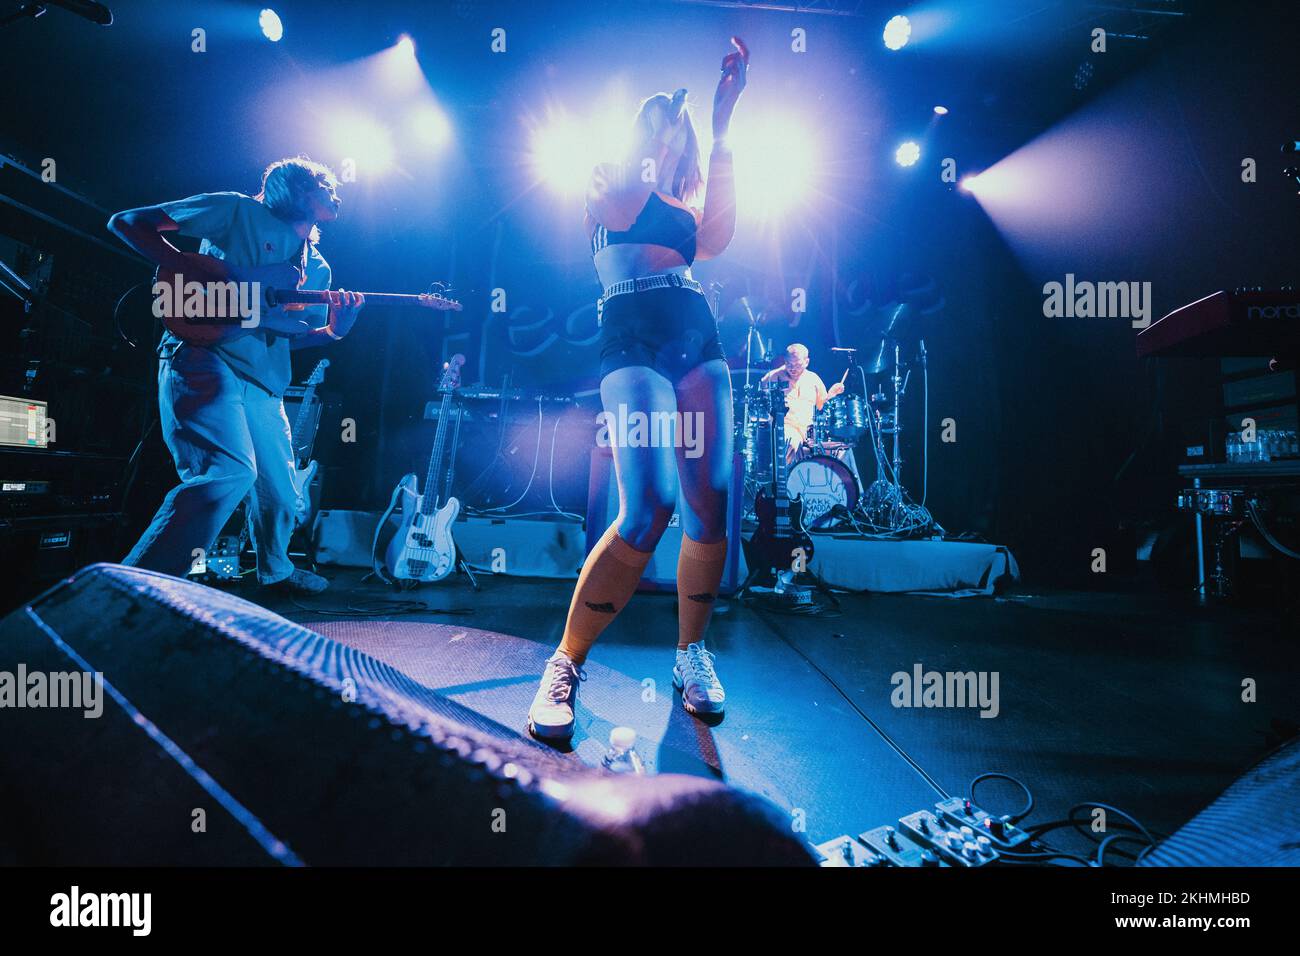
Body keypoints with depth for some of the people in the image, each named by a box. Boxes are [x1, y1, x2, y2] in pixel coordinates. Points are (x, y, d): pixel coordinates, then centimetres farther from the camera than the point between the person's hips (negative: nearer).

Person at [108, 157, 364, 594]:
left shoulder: (317, 267, 21)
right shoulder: (239, 211, 3)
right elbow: (127, 222, 2)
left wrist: (333, 330, 0)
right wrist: (188, 271, -13)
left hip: (263, 383, 8)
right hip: (205, 356, -7)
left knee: (280, 493, 16)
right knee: (230, 471, -29)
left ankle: (275, 569, 41)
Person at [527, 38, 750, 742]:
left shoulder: (684, 208, 25)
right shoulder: (608, 182, 18)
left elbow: (716, 239, 4)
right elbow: (621, 212, -5)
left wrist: (721, 129, 3)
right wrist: (669, 113, 4)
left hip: (699, 346, 5)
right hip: (634, 347, -5)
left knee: (710, 506, -7)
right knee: (648, 510, -20)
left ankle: (692, 653, 10)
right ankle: (565, 664, -8)